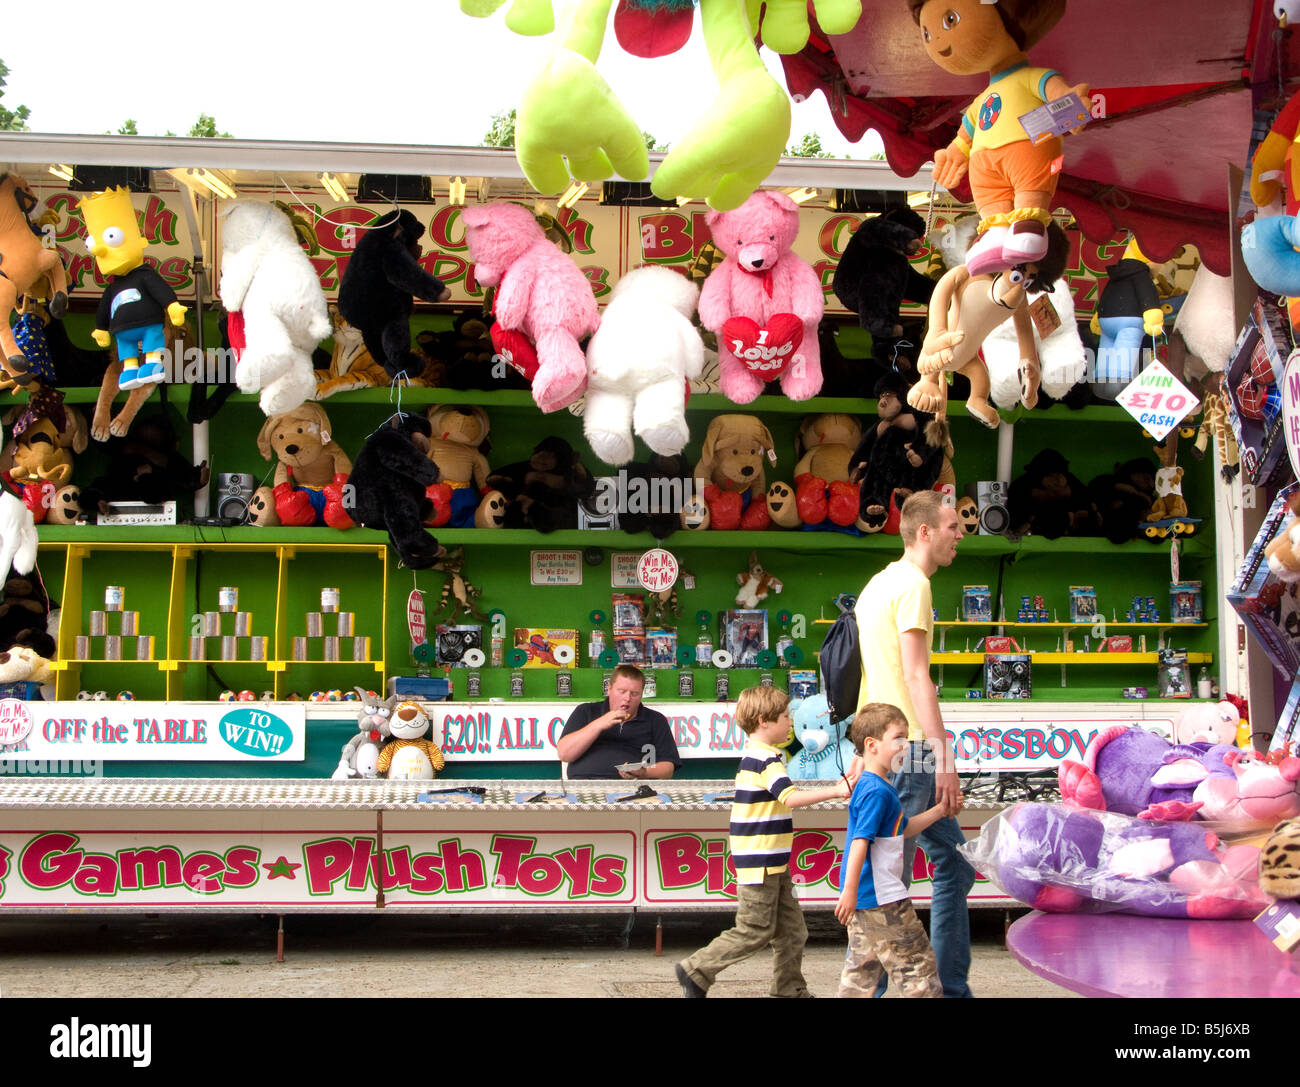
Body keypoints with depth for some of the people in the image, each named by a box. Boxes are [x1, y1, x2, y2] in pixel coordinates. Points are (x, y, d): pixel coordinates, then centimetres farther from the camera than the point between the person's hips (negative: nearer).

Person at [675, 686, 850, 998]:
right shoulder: (766, 760, -18)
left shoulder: (754, 755, 14)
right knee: (755, 931, -3)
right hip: (759, 863, -10)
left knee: (792, 929, 11)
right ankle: (695, 971, 6)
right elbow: (790, 797, -31)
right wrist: (835, 791, -30)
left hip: (773, 862, 10)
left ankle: (790, 990, 18)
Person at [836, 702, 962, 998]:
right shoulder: (877, 791, -18)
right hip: (882, 898, -10)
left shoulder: (873, 786, 15)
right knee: (917, 964, -1)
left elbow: (903, 830, 24)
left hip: (865, 900, 10)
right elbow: (860, 841, -24)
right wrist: (850, 891, -27)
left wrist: (938, 811, 20)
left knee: (862, 968, 13)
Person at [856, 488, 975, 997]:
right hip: (907, 750, -10)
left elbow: (869, 675, 21)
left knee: (953, 866, 15)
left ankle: (951, 987, 19)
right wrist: (943, 756, -19)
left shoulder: (879, 583, 19)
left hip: (882, 747, 10)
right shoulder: (912, 584, -11)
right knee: (890, 879, -5)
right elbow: (915, 676, -18)